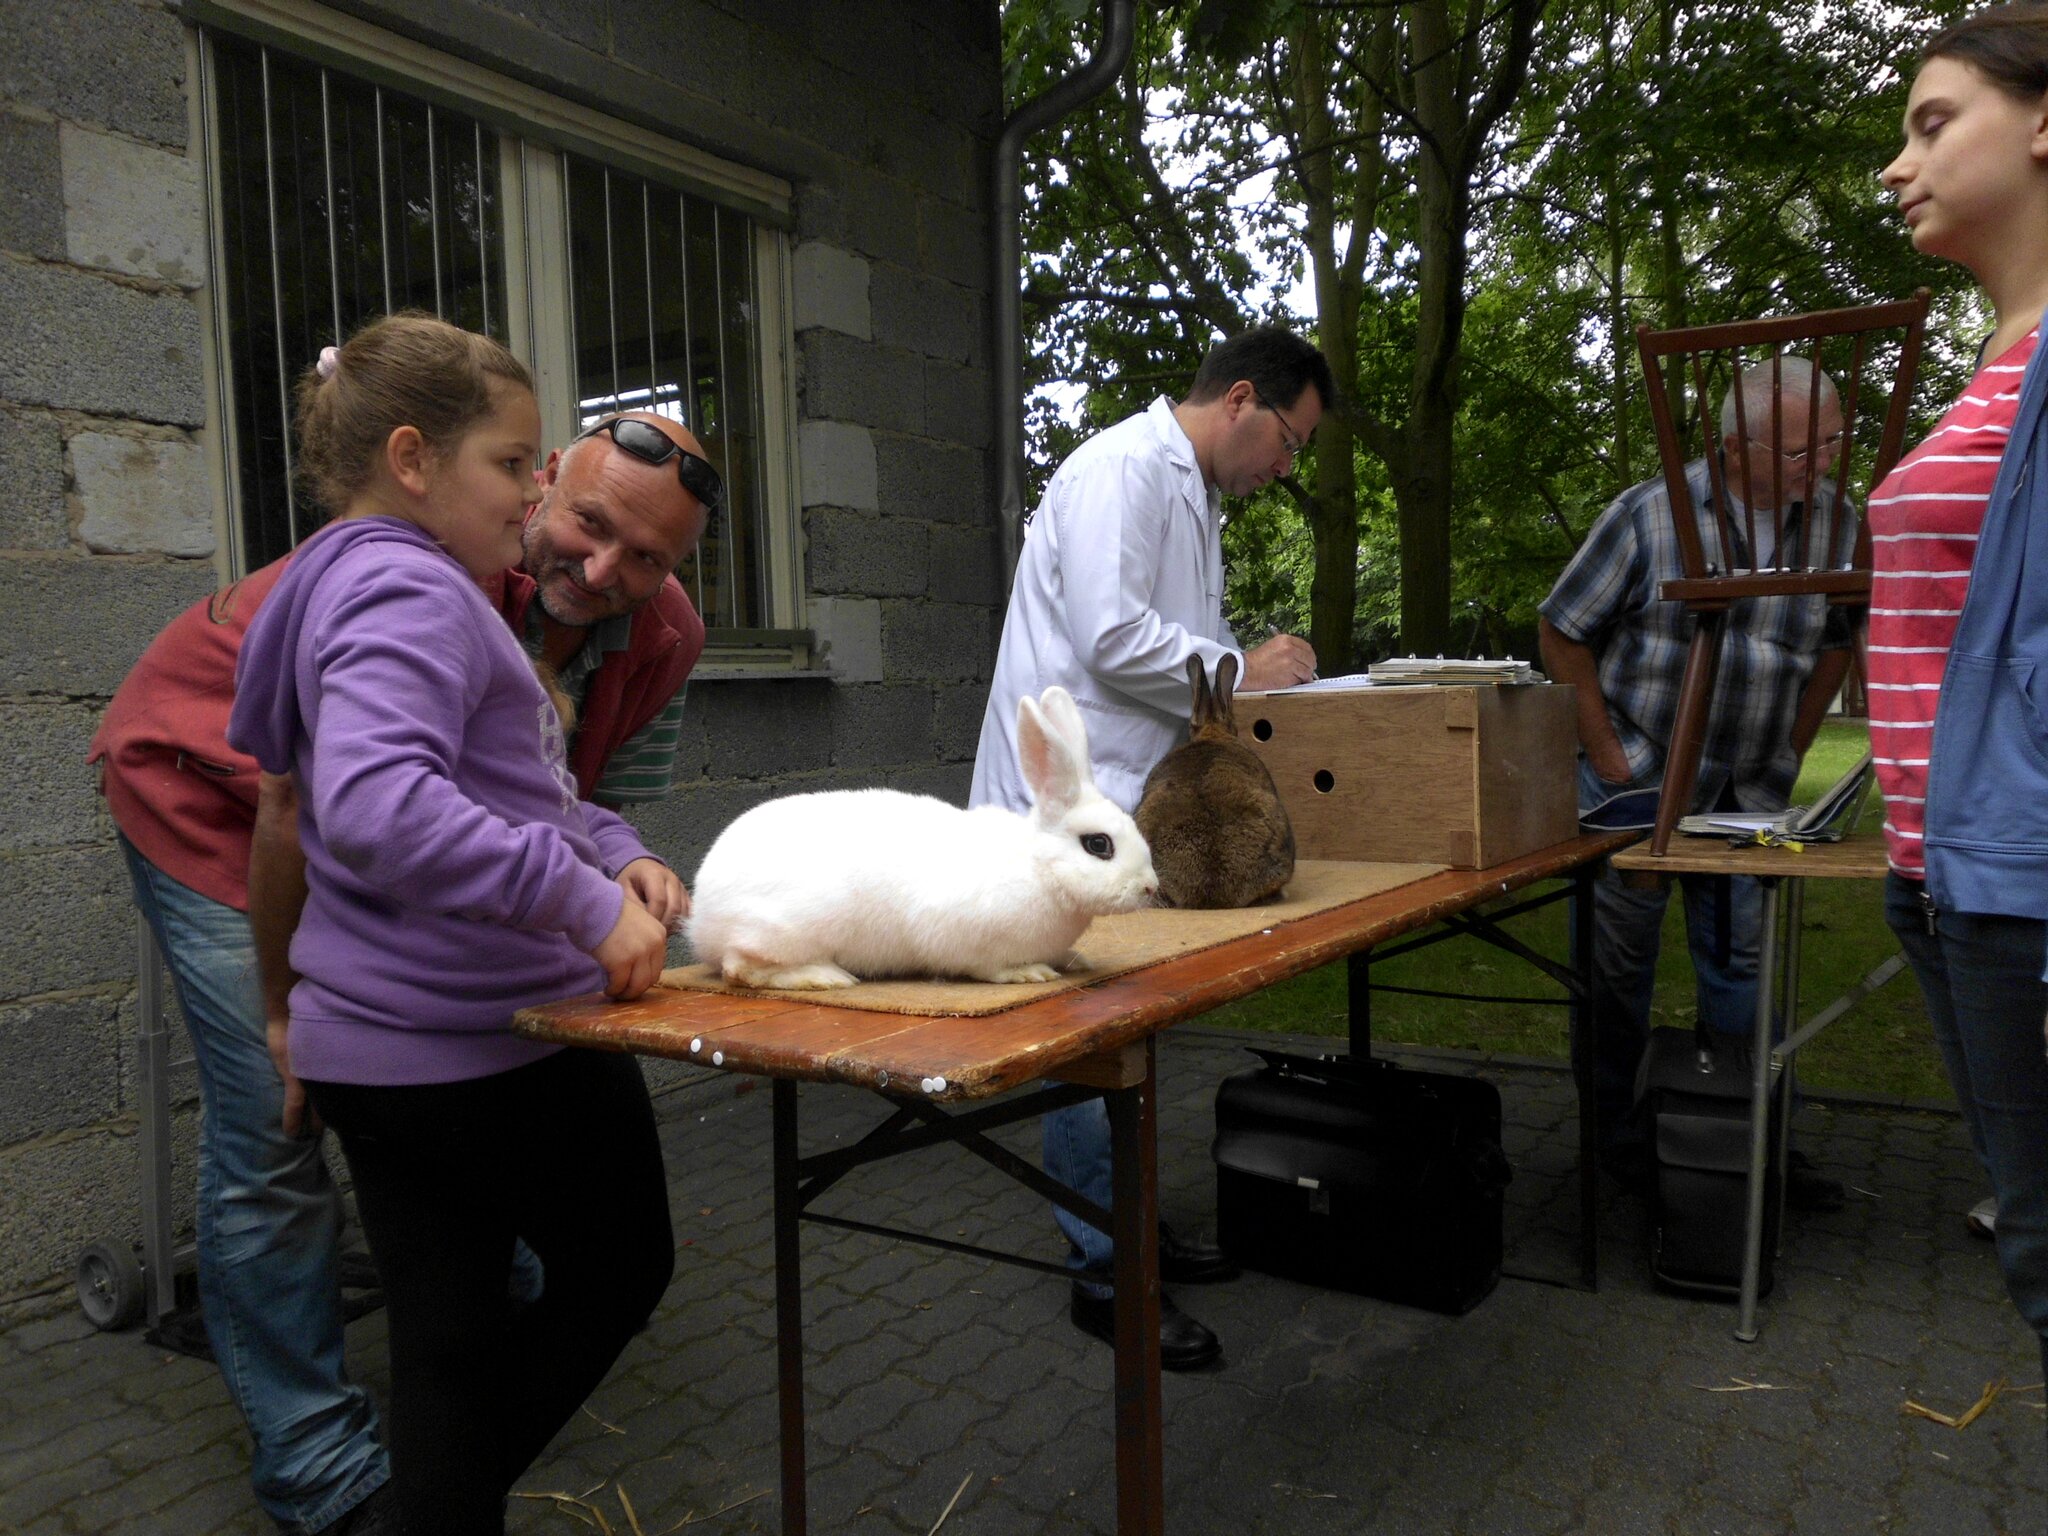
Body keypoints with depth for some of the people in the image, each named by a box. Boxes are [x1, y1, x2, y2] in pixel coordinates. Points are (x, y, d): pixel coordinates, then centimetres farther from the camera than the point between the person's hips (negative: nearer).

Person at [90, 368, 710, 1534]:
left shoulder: (664, 639, -15)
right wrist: (289, 1009, -19)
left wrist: (623, 875, -29)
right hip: (218, 802, -6)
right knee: (277, 1127, -9)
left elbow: (607, 807, -5)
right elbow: (294, 803, -29)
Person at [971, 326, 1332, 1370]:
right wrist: (1243, 672, -12)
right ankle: (1104, 1271, 7)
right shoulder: (1126, 469, -13)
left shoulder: (1192, 496, 21)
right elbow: (1112, 640, -23)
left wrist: (1262, 669, 10)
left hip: (1129, 802, 11)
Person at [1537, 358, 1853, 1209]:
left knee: (1743, 961, 9)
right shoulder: (1650, 513, -13)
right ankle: (1617, 1122, 22)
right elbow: (1562, 630, -7)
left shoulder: (1834, 522, -2)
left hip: (1750, 790, 4)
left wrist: (1789, 754, 9)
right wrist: (1604, 753, -9)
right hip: (1634, 776, -3)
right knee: (1621, 955, 6)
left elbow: (1836, 643, 13)